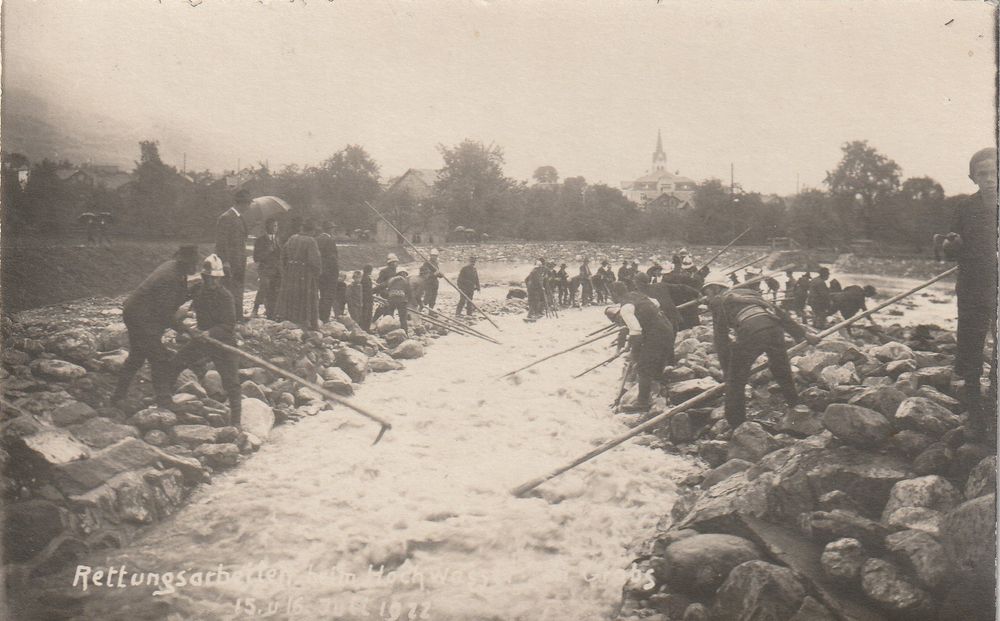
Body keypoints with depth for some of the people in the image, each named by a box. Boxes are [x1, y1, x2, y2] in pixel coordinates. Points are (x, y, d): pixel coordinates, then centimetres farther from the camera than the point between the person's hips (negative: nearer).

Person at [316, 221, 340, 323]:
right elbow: (332, 258, -17)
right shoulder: (330, 240, -15)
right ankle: (325, 319, -6)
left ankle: (321, 318, 21)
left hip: (319, 271, 8)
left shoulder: (316, 239, 9)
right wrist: (337, 271, -9)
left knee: (323, 296, 17)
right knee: (329, 296, -3)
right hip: (329, 271, -8)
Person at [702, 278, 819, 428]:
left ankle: (736, 428, 11)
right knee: (784, 376, 26)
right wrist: (802, 333, 33)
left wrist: (726, 369, 15)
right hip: (774, 328, 6)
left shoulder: (718, 301, 19)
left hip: (750, 332, -6)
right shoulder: (748, 292, 35)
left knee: (735, 382, 9)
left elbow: (721, 338, 13)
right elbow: (778, 312, 30)